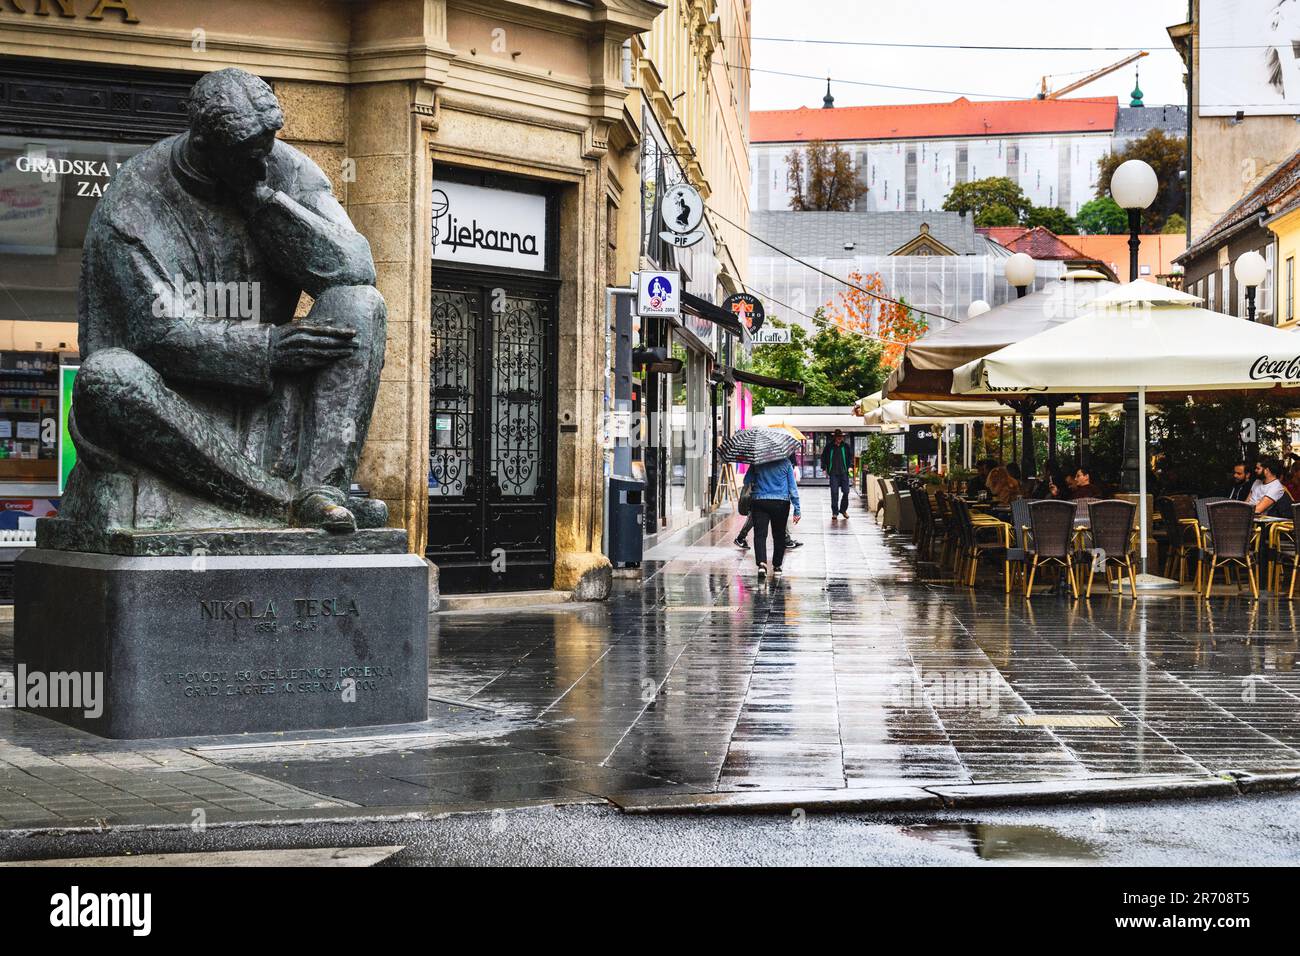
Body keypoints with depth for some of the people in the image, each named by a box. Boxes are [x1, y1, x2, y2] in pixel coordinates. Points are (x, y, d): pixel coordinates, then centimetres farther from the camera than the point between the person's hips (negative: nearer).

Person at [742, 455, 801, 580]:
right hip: (781, 503, 0)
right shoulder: (785, 462, 0)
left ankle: (761, 563, -24)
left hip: (759, 502, 0)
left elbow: (747, 481, 7)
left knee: (760, 534, -4)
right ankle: (777, 566, 21)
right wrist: (797, 510, 4)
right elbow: (792, 486, 0)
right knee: (779, 535, 14)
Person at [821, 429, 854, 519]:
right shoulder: (829, 447, 3)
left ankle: (843, 509, 20)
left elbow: (850, 457, 14)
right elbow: (823, 457, 11)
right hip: (833, 473, -2)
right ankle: (835, 512, 1)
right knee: (834, 493, -5)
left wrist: (850, 466, 0)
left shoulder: (845, 447, 7)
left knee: (846, 491, 1)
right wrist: (824, 468, 4)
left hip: (844, 472, 2)